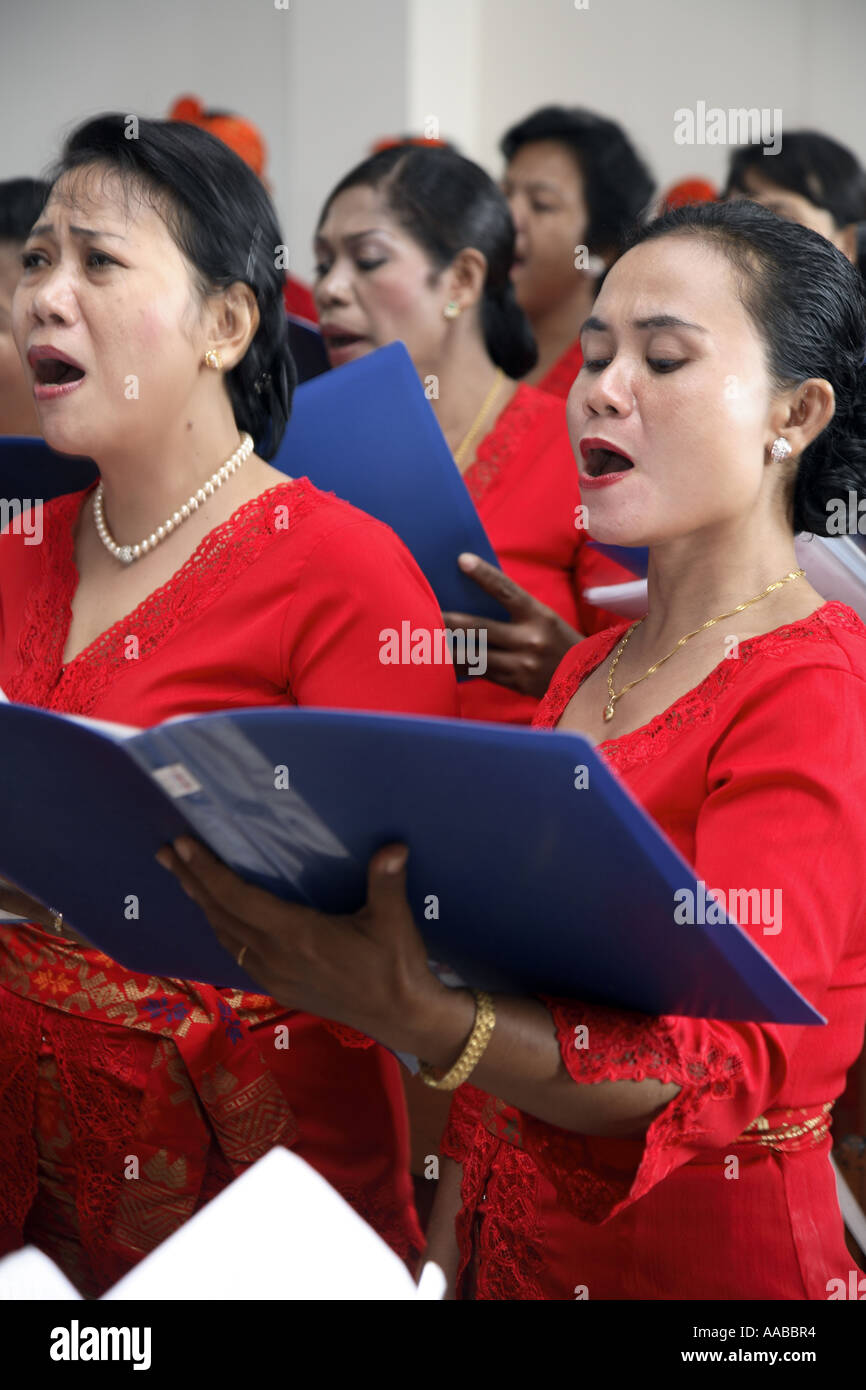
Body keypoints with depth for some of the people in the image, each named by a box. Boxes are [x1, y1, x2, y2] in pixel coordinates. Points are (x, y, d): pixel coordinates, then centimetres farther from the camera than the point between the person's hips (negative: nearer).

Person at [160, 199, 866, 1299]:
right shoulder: (589, 671, 10)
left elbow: (721, 1061, -27)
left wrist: (412, 1012, -41)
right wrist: (446, 1247, 5)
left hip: (704, 1247, -7)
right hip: (515, 1230, 7)